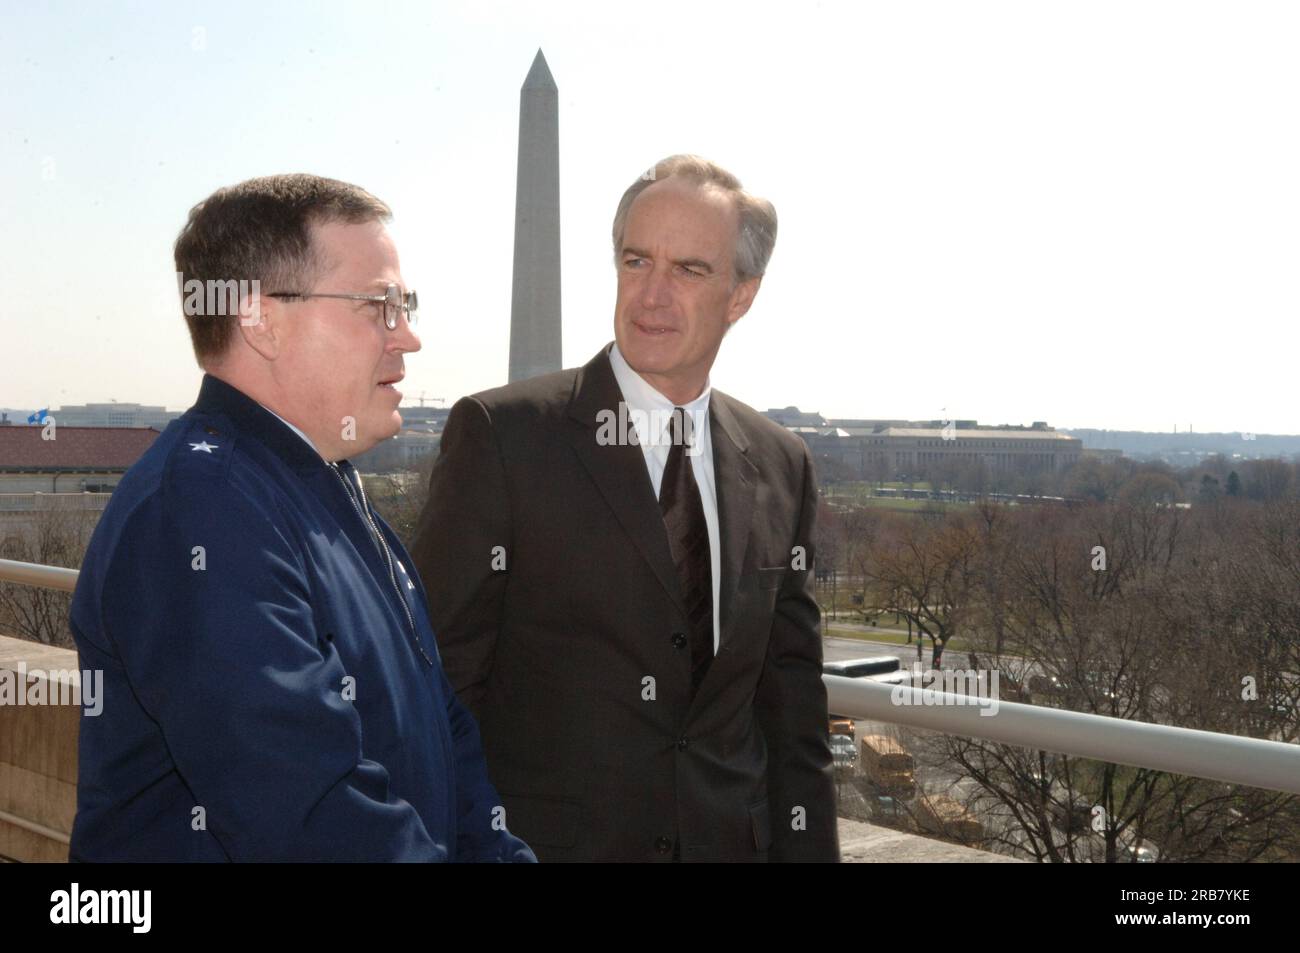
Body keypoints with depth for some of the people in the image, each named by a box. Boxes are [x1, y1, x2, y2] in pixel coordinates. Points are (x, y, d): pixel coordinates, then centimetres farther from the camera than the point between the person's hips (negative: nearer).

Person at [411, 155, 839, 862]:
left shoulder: (780, 467, 4)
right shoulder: (501, 434, -11)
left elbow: (790, 700, 8)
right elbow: (440, 680, -11)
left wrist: (805, 845, 3)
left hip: (730, 839, 4)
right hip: (542, 838, -4)